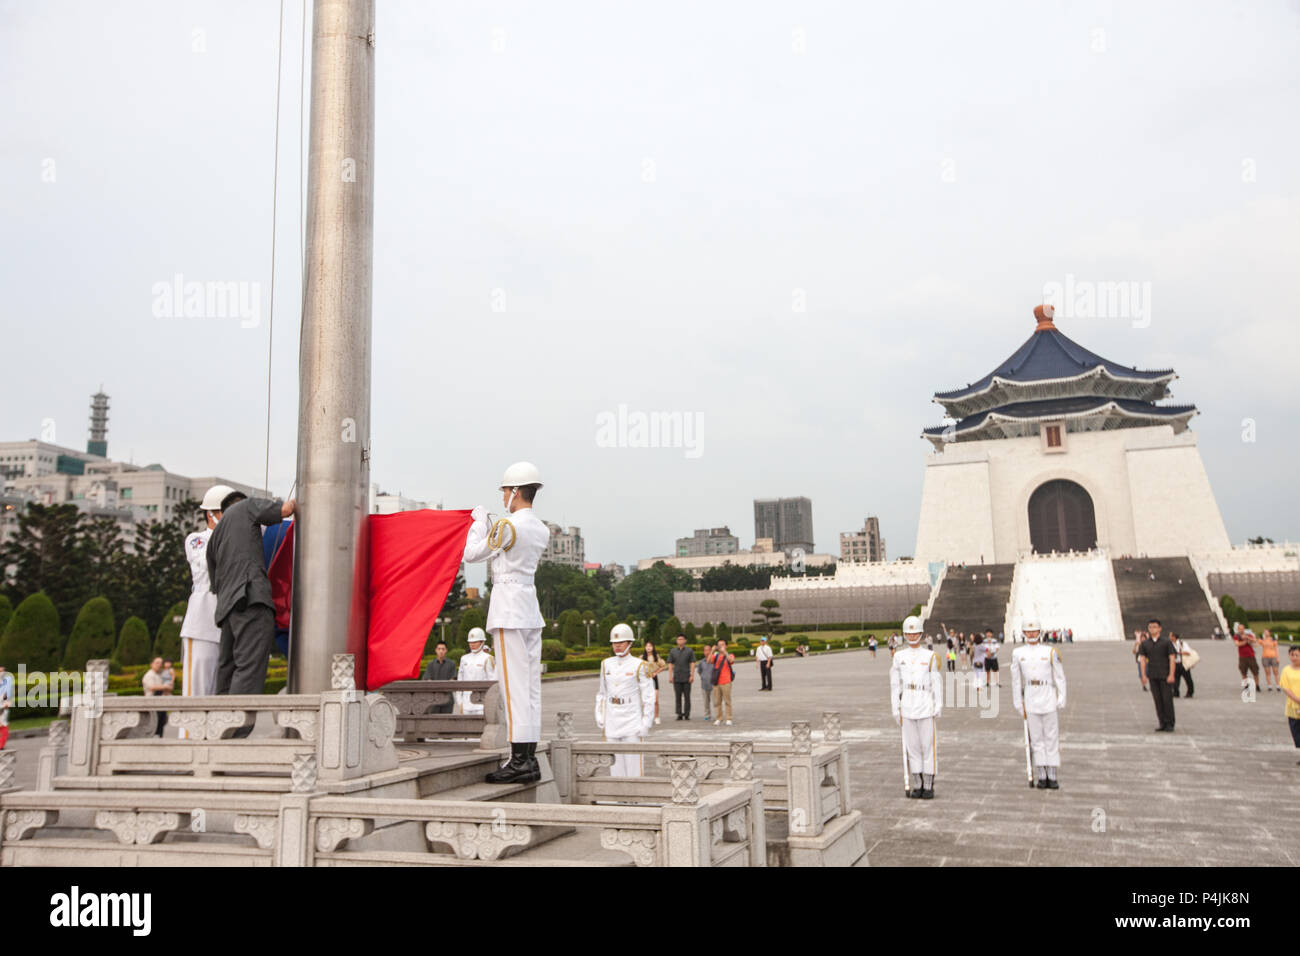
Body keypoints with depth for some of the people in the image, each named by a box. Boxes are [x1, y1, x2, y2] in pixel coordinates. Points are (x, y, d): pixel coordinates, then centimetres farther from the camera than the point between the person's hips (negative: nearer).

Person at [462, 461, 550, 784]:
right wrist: (485, 525, 27)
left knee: (513, 683, -7)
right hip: (531, 610, 8)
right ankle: (529, 760, 12)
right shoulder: (542, 530, 12)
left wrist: (478, 522, 9)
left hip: (508, 608, -8)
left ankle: (519, 761, -6)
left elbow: (471, 554, -5)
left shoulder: (507, 525, -13)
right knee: (530, 684, 8)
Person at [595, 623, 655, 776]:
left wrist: (646, 722, -8)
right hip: (611, 722, 4)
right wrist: (600, 717, 9)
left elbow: (649, 696, -5)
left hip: (632, 722, -4)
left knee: (633, 760, -3)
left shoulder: (639, 666, -6)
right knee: (614, 763, 8)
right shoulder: (606, 664, 7)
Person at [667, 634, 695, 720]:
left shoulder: (689, 651, 5)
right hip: (676, 677, 2)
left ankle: (687, 714, 4)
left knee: (687, 696, -1)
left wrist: (692, 675, -6)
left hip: (686, 677, -2)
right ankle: (679, 714, 6)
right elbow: (670, 663, 10)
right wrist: (671, 676, 2)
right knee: (678, 696, 1)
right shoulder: (672, 651, 10)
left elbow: (692, 663, 2)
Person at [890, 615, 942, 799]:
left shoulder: (930, 656, 0)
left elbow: (937, 683, 2)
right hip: (907, 708, 2)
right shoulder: (899, 657, 6)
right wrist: (895, 709, 5)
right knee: (912, 746, 7)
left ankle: (929, 786, 10)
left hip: (925, 707, -2)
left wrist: (938, 707, -2)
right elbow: (895, 684, 8)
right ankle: (916, 785, 16)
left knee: (928, 745, 1)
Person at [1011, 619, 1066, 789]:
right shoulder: (1018, 653, 5)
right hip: (1030, 699, 1)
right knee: (1036, 738, 4)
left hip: (1048, 698, -1)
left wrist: (1061, 699, -2)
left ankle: (1052, 776, 8)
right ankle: (1042, 776, 10)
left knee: (1051, 737, 1)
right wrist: (1018, 702, 8)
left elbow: (1060, 677, 4)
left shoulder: (1050, 652, 1)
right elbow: (1016, 680, 10)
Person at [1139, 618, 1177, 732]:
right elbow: (1142, 659, 6)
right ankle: (1162, 723, 11)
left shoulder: (1166, 642, -3)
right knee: (1157, 700, 4)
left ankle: (1170, 724, 4)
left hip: (1165, 675, -3)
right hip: (1153, 676, 3)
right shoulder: (1145, 644, 7)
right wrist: (1143, 675, -3)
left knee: (1167, 699, -4)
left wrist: (1171, 675, -13)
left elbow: (1172, 659, -5)